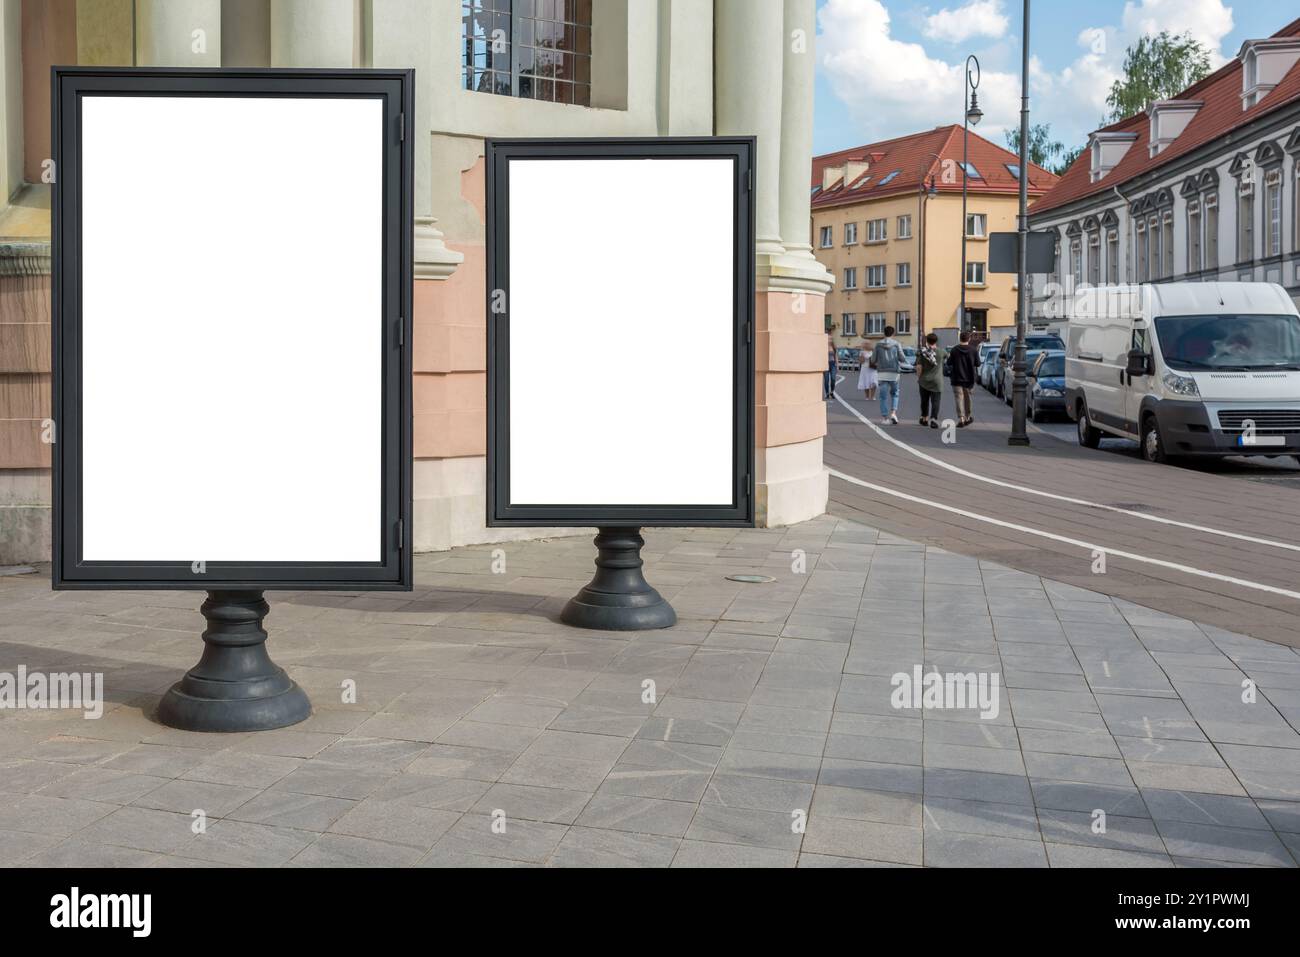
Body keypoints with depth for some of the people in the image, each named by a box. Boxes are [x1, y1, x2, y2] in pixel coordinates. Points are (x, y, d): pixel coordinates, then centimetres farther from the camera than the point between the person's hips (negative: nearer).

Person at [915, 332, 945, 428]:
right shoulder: (941, 351, -5)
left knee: (924, 400, 16)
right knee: (935, 401, -3)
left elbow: (919, 367, -10)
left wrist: (918, 377, 4)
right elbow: (947, 356, 18)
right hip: (937, 381, -1)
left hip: (924, 380, 1)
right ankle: (933, 419, -17)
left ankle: (924, 418, 28)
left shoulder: (922, 352, -7)